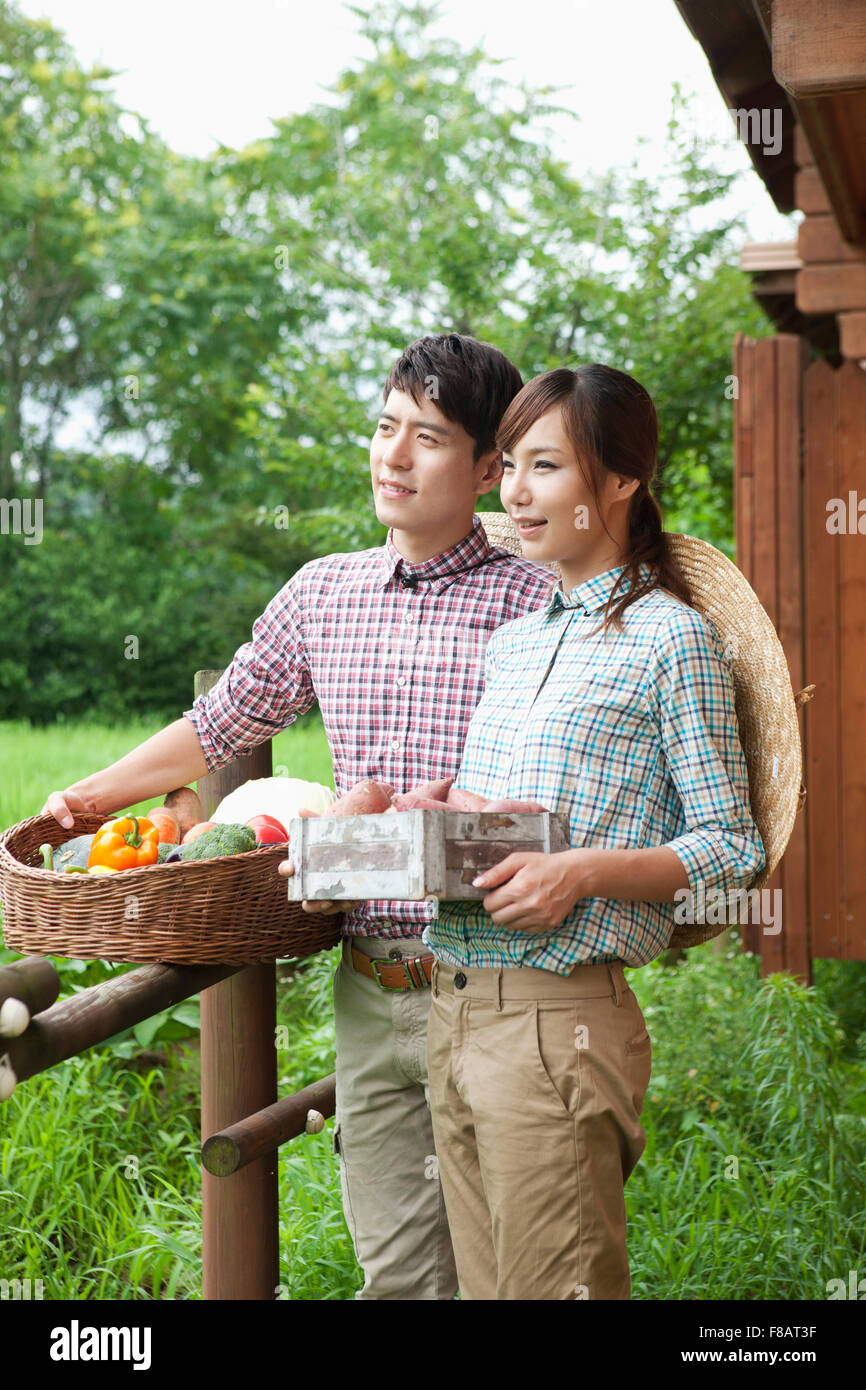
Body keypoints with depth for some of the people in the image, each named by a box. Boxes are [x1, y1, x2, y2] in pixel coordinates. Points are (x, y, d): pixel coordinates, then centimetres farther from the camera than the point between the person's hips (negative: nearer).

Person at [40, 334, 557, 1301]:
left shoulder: (538, 601, -4)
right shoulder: (321, 593, 11)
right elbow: (221, 725, 24)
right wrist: (90, 795, 25)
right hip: (367, 991, 4)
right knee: (394, 1267, 9)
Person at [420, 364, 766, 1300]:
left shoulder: (670, 638, -5)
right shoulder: (511, 641, 17)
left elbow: (730, 846, -8)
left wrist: (582, 872, -22)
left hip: (559, 1020, -7)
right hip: (453, 1008, 7)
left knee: (553, 1285, -2)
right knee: (484, 1284, 13)